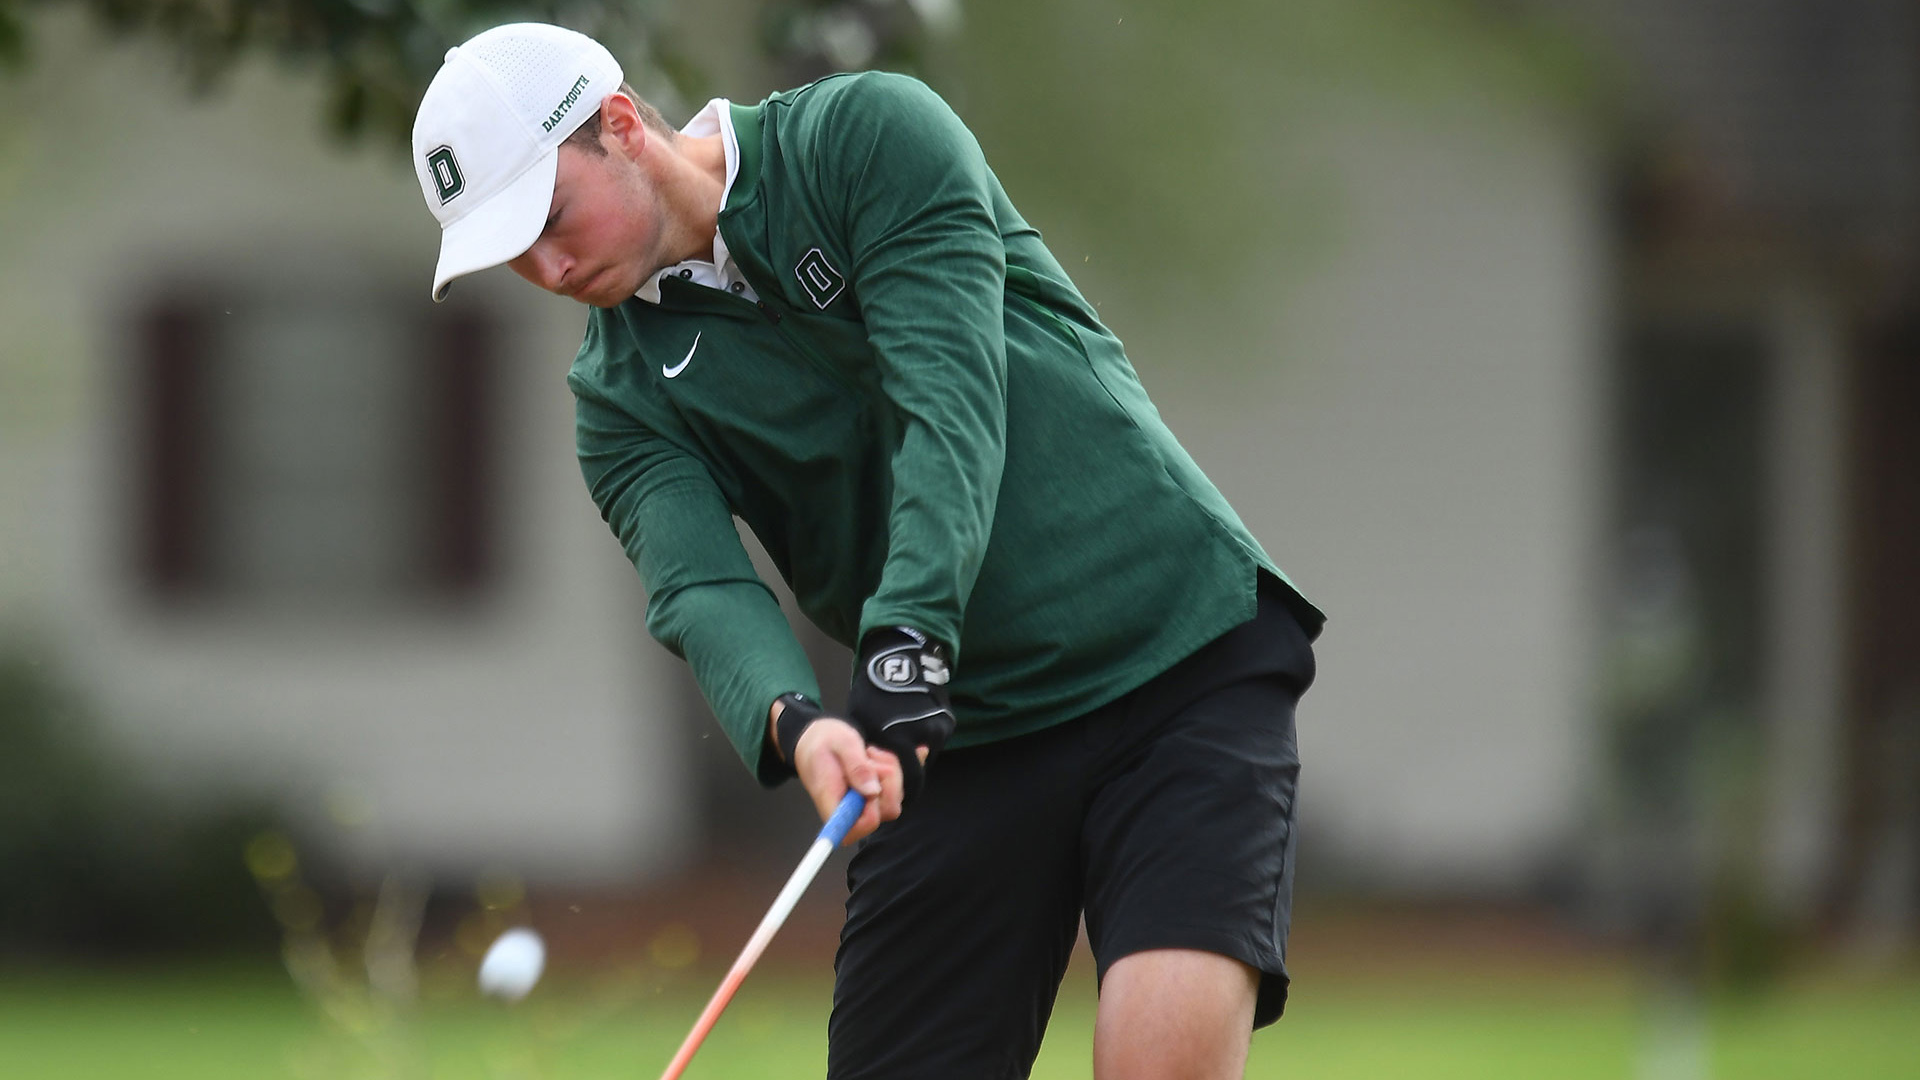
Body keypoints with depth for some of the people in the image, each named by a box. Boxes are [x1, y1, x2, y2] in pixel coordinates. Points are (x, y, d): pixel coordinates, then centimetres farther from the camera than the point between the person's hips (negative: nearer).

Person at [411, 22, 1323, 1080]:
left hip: (1181, 648, -5)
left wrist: (908, 638, -32)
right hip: (966, 741, 5)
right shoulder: (625, 396, 5)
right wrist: (792, 722, -36)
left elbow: (950, 394, -18)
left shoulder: (871, 132, -6)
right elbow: (699, 587, -13)